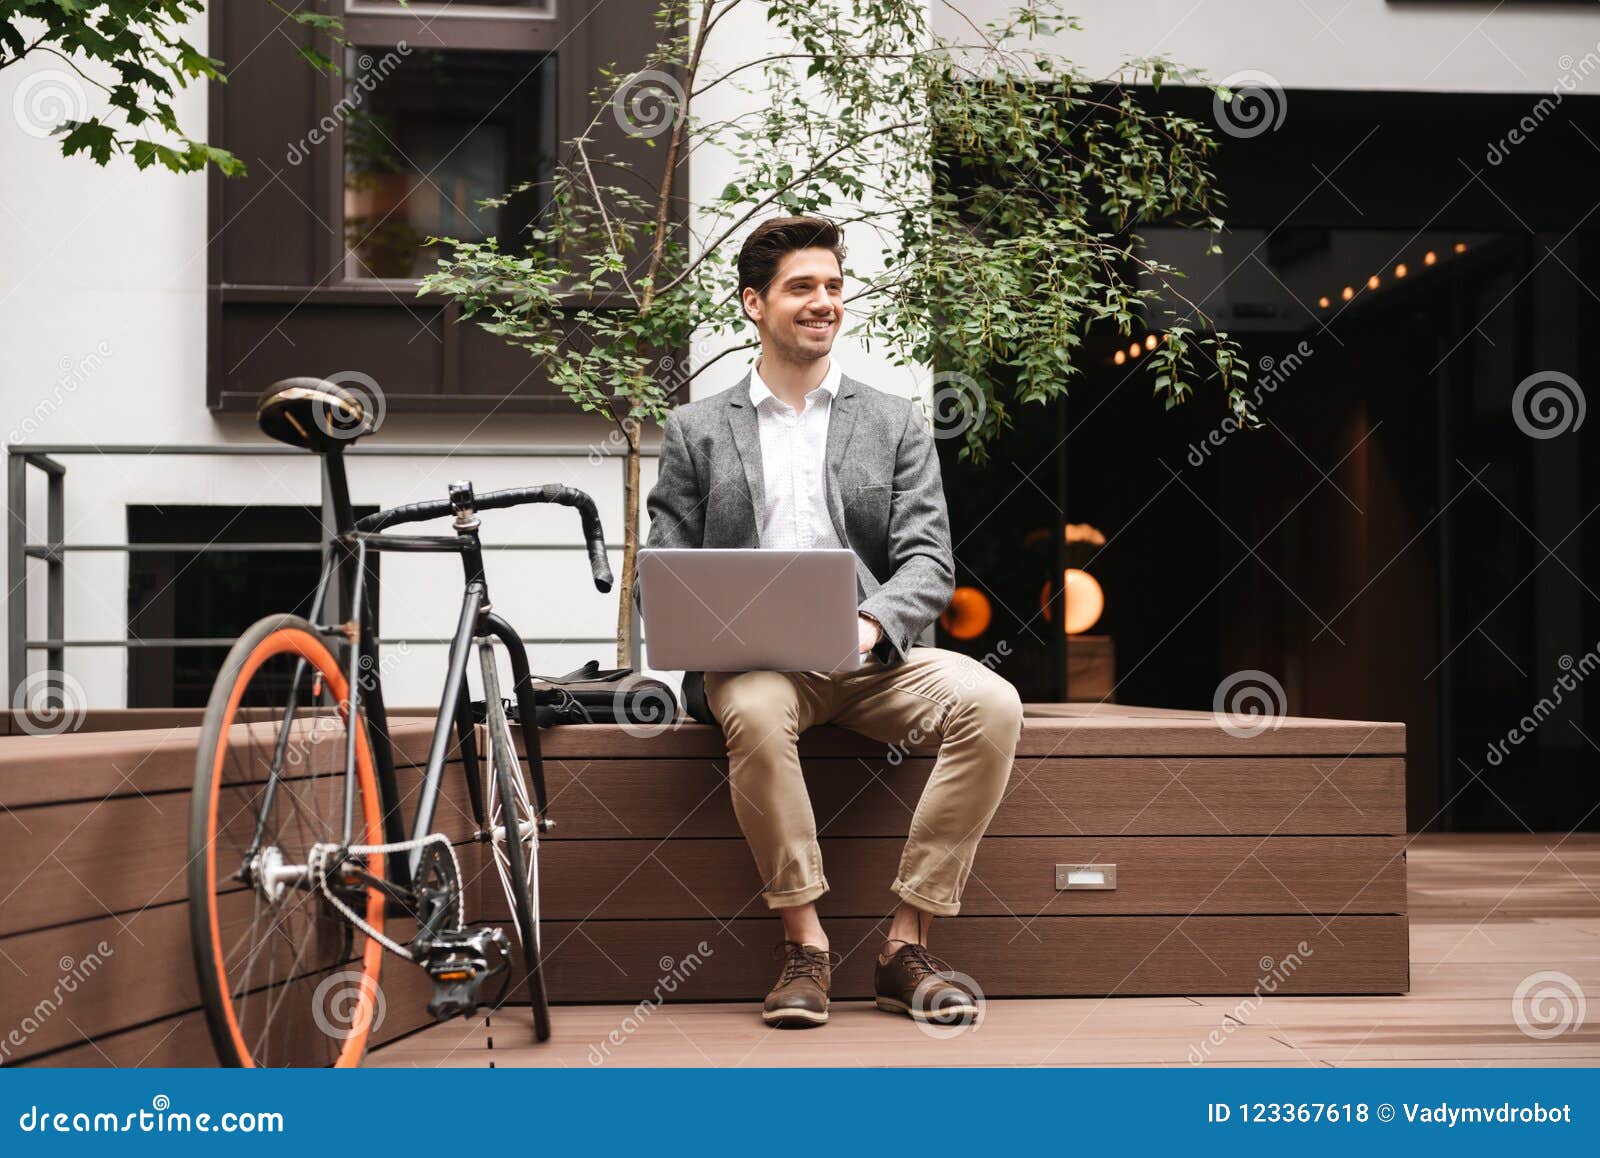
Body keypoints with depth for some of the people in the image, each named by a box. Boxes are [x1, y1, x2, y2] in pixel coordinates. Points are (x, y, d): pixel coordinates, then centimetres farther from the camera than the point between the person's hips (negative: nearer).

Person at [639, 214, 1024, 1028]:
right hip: (751, 658, -1)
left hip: (869, 657, 2)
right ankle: (805, 945, -23)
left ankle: (906, 945, -20)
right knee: (754, 712, -38)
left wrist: (872, 625, -16)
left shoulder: (895, 424, 16)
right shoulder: (696, 429, 15)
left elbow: (928, 560, 6)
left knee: (991, 704, -28)